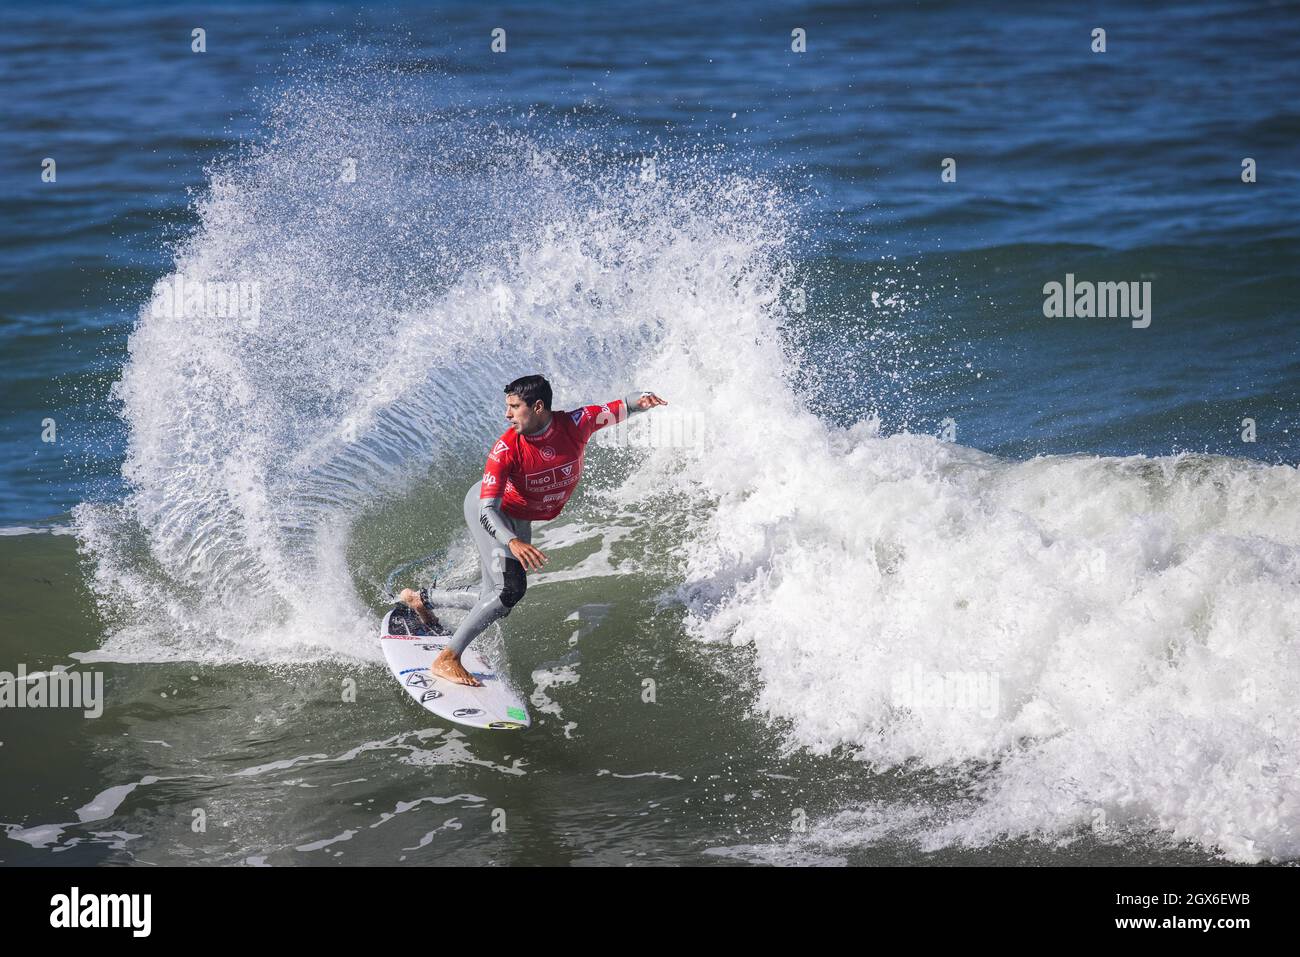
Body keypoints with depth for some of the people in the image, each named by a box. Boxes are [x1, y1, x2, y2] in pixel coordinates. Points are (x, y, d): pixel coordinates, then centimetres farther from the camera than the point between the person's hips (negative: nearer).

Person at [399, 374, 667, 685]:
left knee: (493, 601, 11)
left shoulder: (575, 424, -23)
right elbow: (487, 509, -37)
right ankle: (447, 660, -19)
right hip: (487, 508, -6)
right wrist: (513, 543, -55)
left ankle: (420, 601, 32)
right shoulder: (506, 449, -33)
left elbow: (620, 409, -11)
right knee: (510, 588, -23)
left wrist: (640, 401, -35)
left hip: (519, 520, 6)